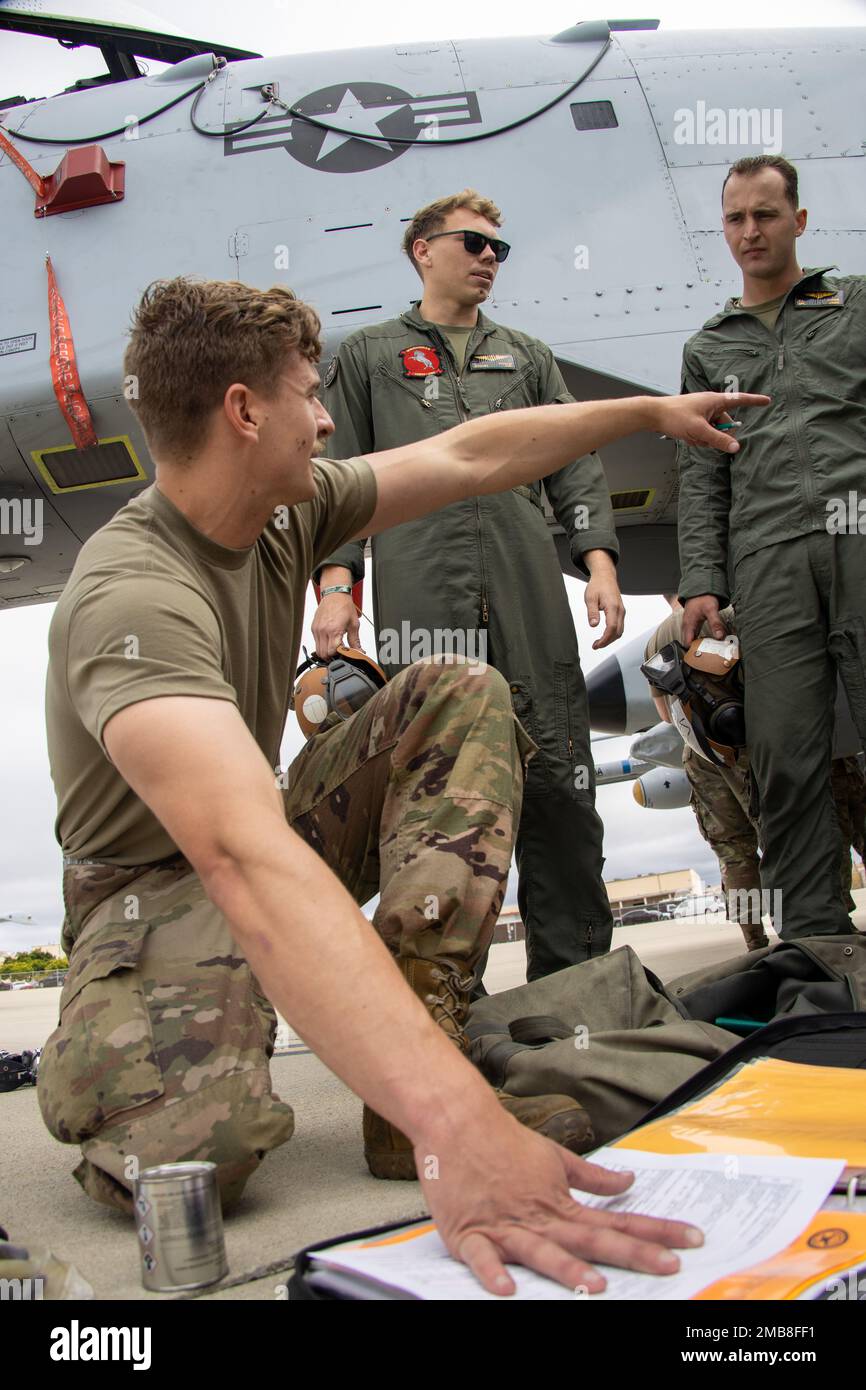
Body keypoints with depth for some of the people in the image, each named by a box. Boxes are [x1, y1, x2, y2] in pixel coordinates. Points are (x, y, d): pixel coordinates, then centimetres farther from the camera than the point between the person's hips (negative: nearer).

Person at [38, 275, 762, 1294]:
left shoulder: (288, 509, -5)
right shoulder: (131, 596, -32)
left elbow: (470, 457, 9)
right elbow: (243, 854, -47)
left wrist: (652, 411, 16)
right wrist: (459, 1127, -57)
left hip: (273, 844, 8)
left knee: (460, 697, -8)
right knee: (194, 1147, -37)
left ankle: (416, 1024, -16)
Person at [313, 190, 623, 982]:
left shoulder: (529, 358, 27)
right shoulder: (368, 356, 20)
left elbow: (575, 466, 18)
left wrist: (599, 560, 2)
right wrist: (336, 581, -2)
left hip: (531, 597, 3)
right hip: (420, 600, -2)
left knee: (558, 782, -3)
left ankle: (574, 971, 6)